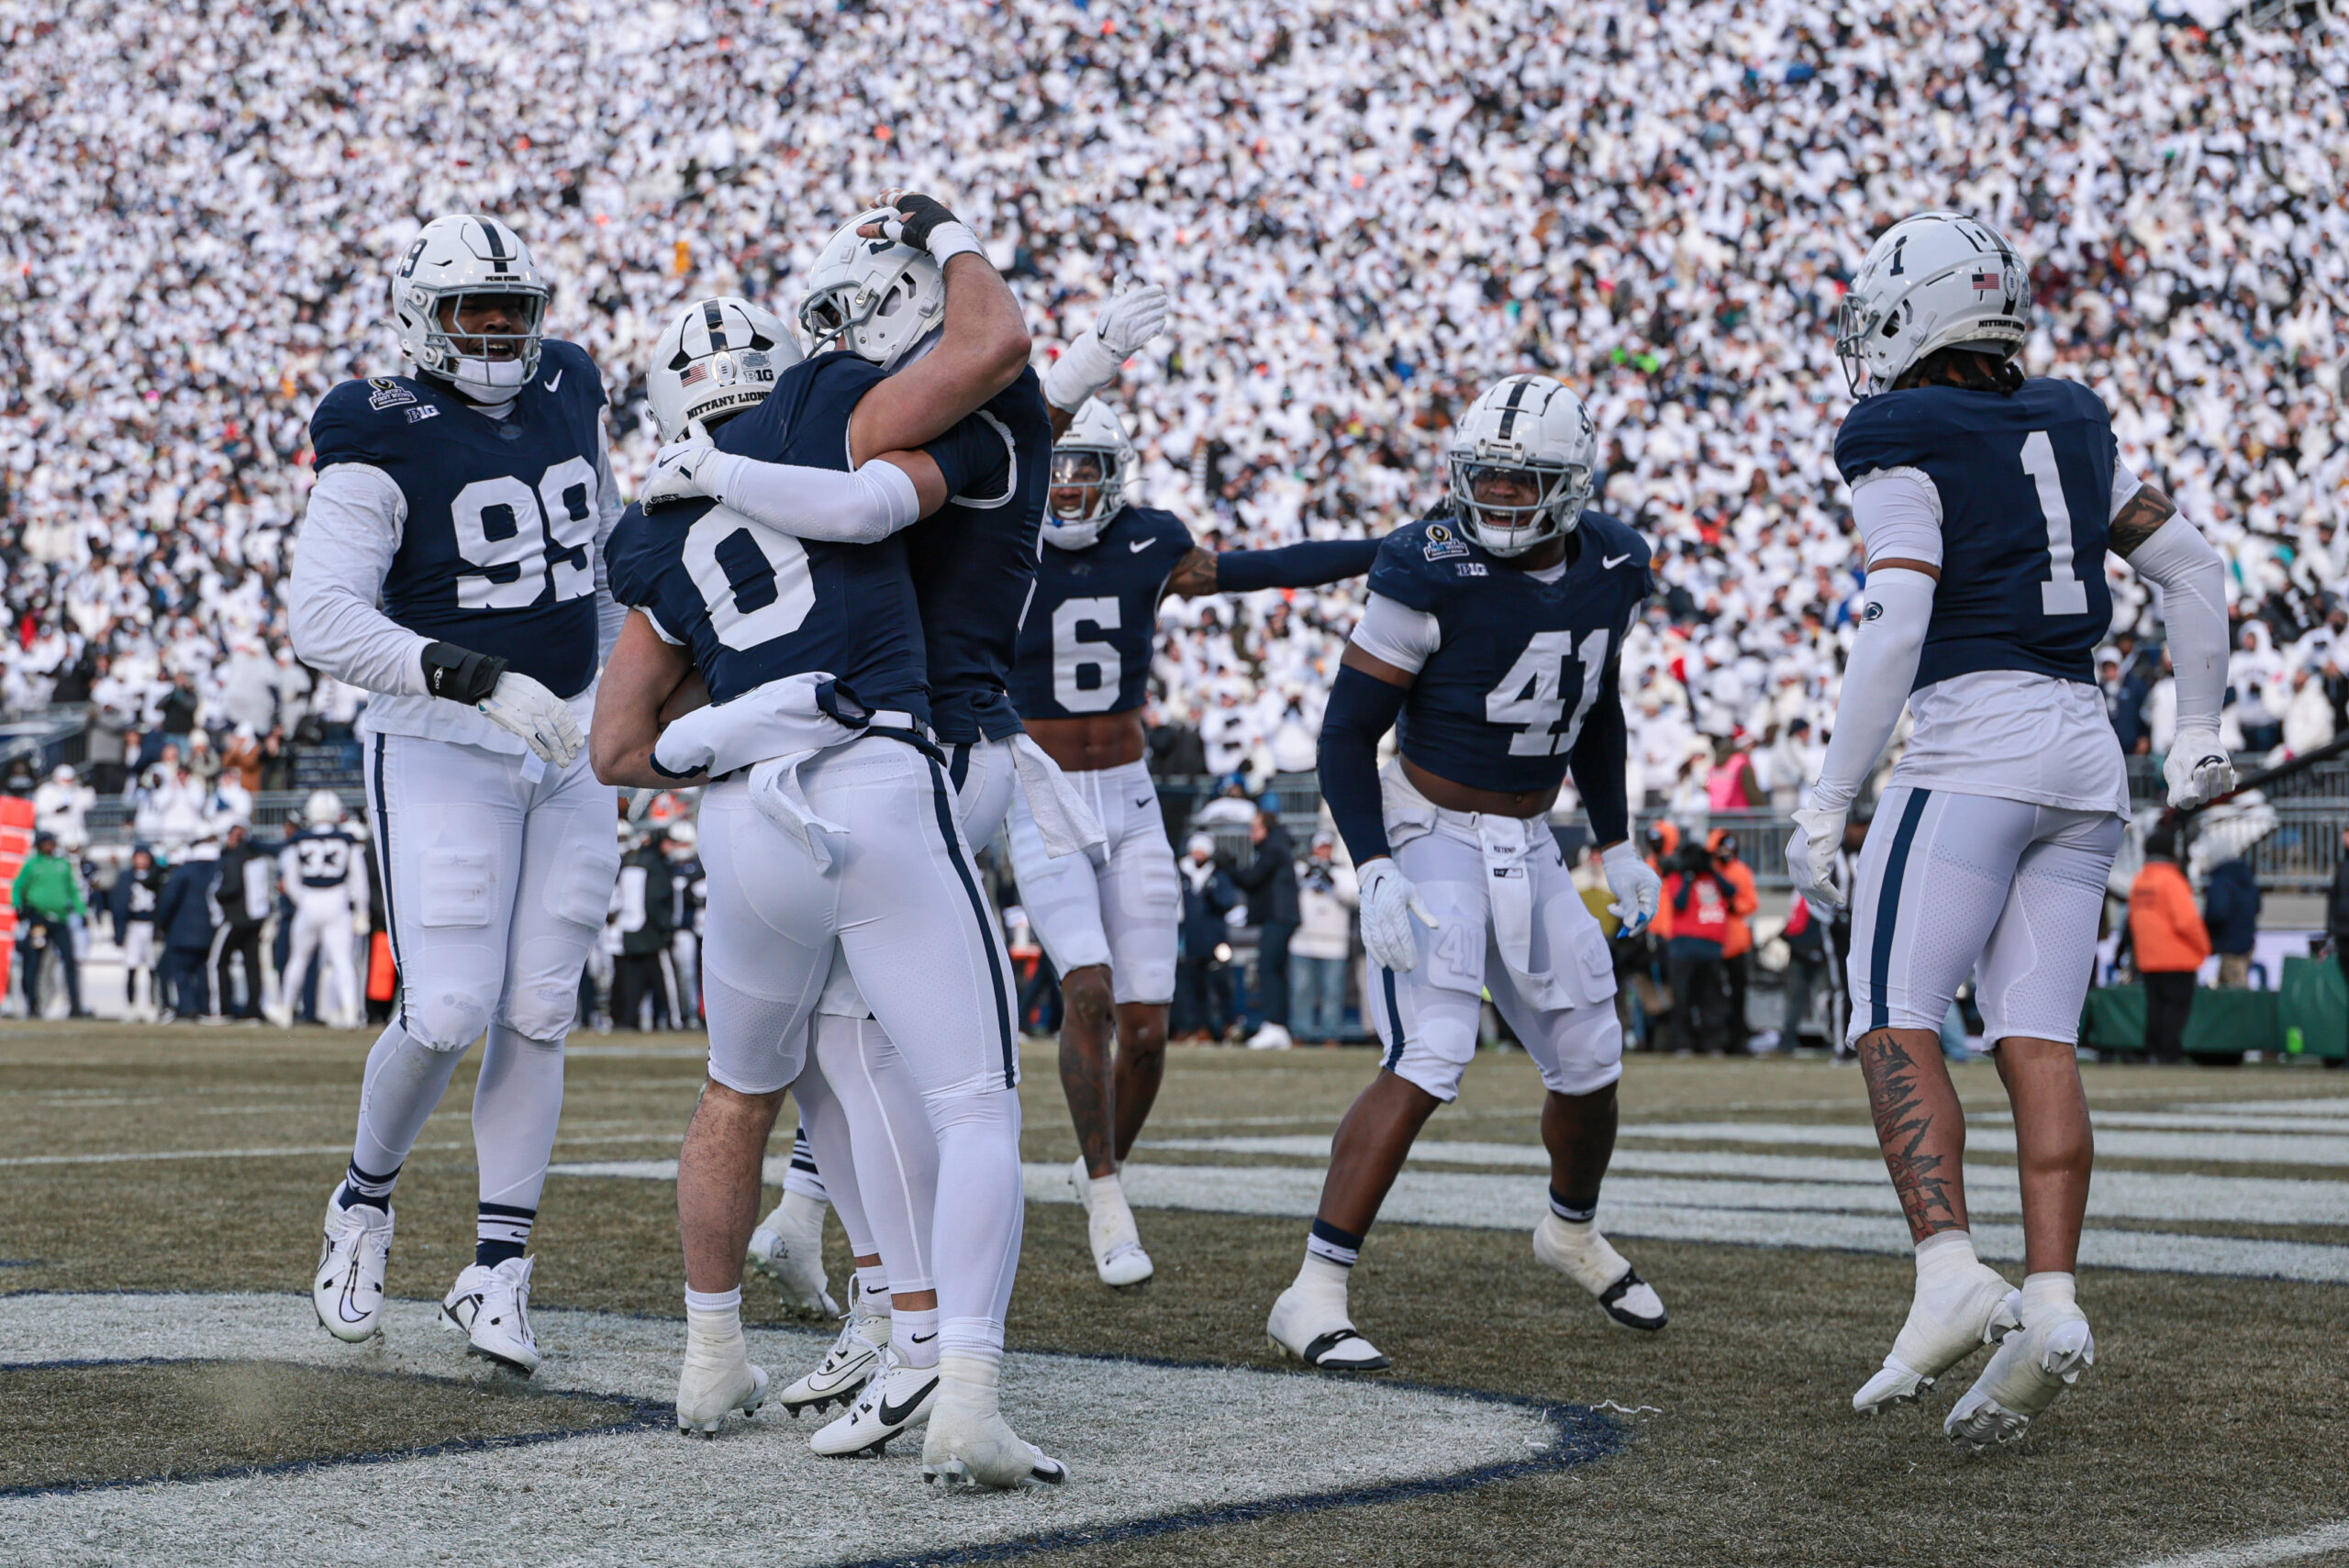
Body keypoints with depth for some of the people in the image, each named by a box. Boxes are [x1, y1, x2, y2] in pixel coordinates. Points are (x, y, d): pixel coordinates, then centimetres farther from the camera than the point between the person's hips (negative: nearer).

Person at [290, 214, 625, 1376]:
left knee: (536, 1018, 3)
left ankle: (497, 1273, 10)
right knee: (449, 1014, -12)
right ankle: (364, 1204, 15)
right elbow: (324, 622, -22)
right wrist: (484, 682, -30)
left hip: (569, 748, 5)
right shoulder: (382, 443, -13)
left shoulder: (567, 395, 7)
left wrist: (612, 686, 23)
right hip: (442, 749, -5)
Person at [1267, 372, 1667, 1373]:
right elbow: (1346, 733, -15)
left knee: (1589, 1066, 13)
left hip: (1528, 847, 6)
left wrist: (1617, 845, 18)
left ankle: (1573, 1232, 44)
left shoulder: (1611, 569, -1)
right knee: (1427, 1064, -21)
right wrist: (1374, 872, -25)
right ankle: (1314, 1297, -18)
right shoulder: (1432, 575, -20)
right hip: (1430, 836, -6)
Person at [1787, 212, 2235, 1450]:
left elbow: (1893, 629, -13)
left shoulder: (1901, 444, -4)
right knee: (2036, 1039, 2)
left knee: (1895, 1022, -6)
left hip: (1972, 742, -7)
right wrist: (2198, 731, 27)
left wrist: (1826, 806, -11)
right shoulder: (2069, 428, 17)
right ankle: (2052, 1303, -9)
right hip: (2084, 754, 7)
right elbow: (2190, 568, 19)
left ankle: (1950, 1272, -23)